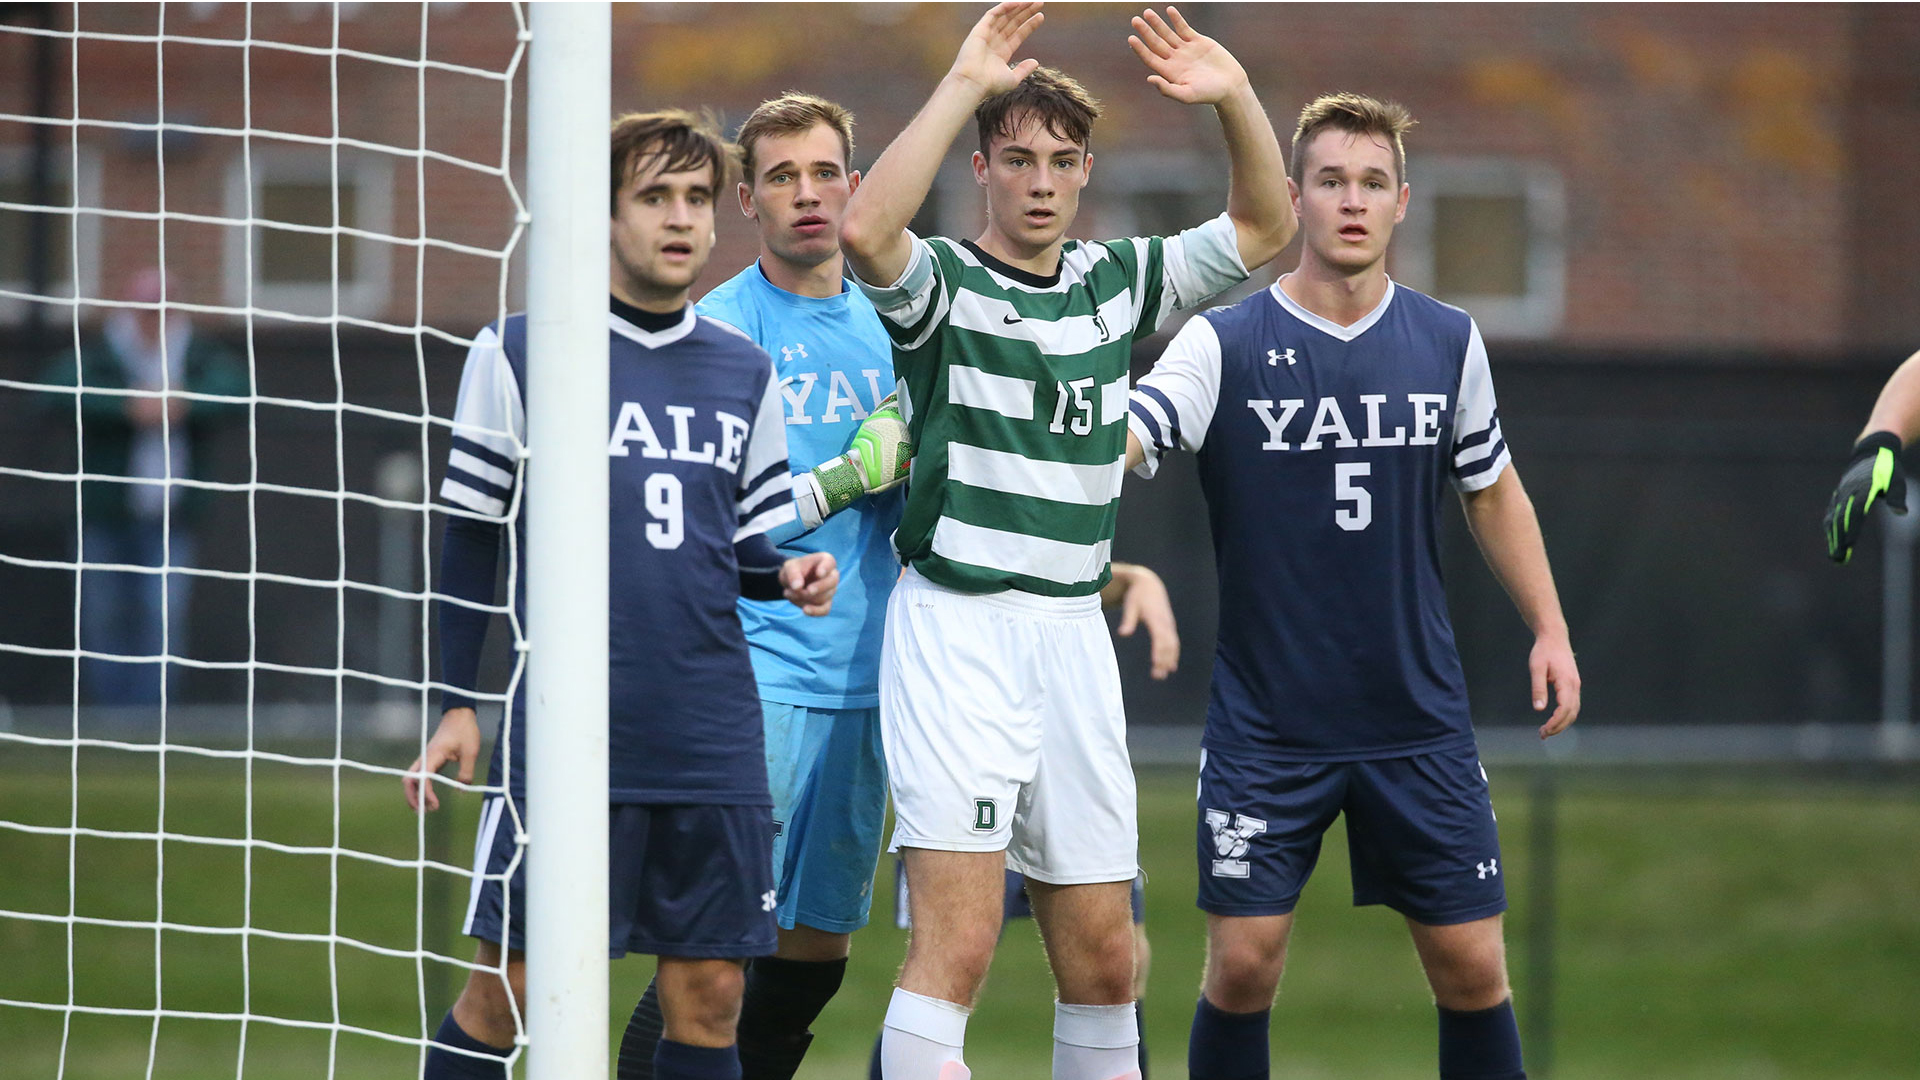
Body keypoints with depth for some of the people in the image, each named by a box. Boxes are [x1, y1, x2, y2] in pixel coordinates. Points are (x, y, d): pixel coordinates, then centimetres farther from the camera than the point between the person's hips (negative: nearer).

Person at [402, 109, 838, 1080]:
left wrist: (787, 575, -3)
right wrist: (454, 705, 1)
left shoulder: (744, 372, 13)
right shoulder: (517, 354, 1)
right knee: (511, 988, -5)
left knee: (707, 995, 2)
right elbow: (468, 539, 5)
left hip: (712, 743, 4)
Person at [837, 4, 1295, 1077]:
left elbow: (1264, 226, 17)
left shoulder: (1117, 282, 13)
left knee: (1103, 958, 7)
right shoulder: (943, 281, -4)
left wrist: (1237, 99, 0)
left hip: (1073, 629, 6)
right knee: (958, 943, -15)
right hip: (958, 623, -6)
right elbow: (866, 231, -26)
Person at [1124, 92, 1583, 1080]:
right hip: (1265, 727, -2)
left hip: (1419, 719, 3)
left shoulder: (1448, 342, 4)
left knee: (1471, 965, 1)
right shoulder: (1226, 344, -7)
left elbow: (1491, 490, 18)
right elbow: (1109, 442, -20)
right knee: (1242, 964, -6)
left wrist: (1548, 628, 14)